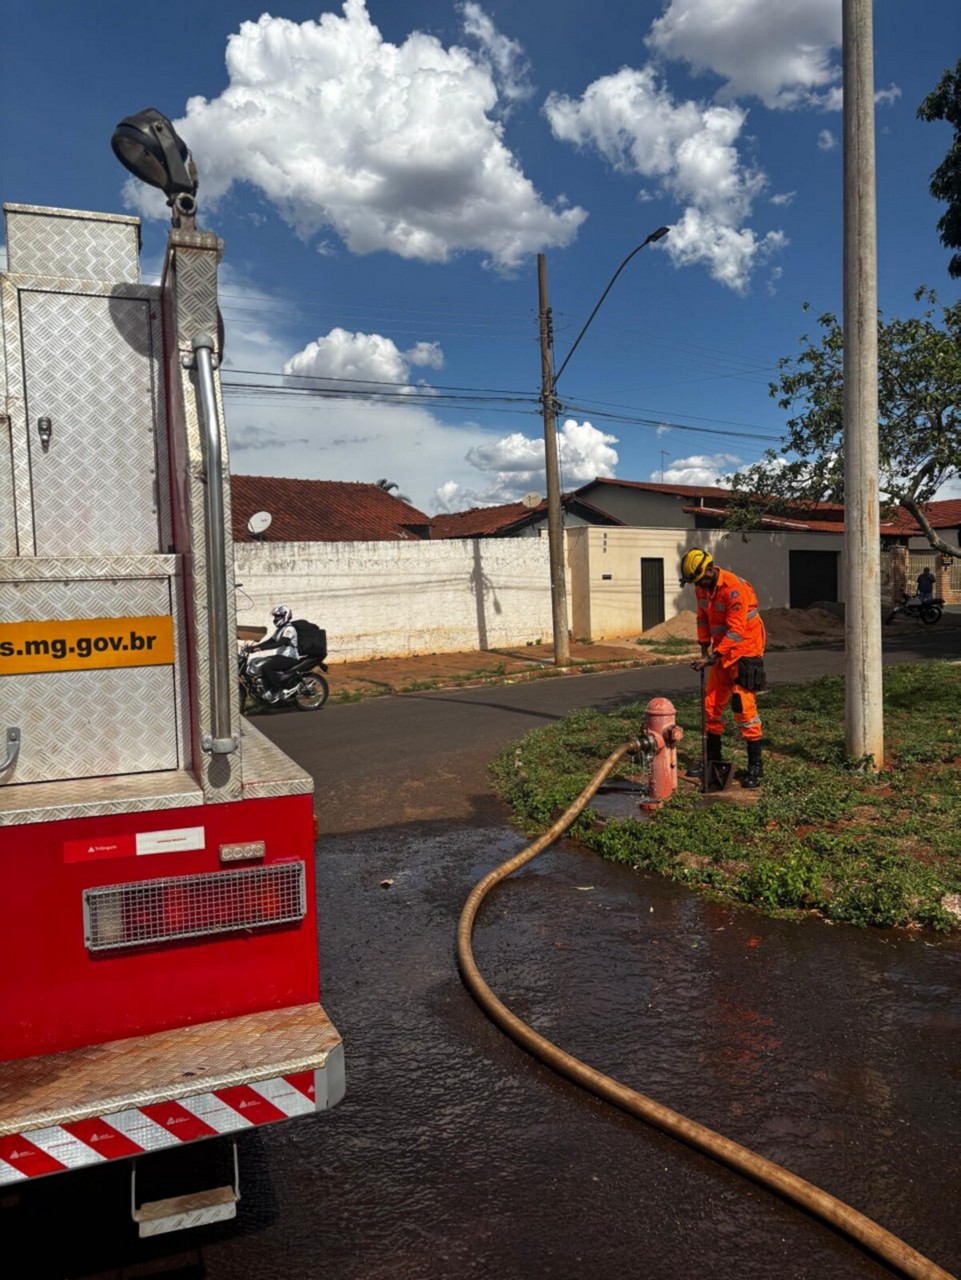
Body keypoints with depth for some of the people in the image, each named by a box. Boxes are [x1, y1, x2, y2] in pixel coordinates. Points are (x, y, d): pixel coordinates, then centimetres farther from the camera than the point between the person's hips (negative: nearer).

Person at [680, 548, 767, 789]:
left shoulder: (734, 588, -24)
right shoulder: (702, 588, 3)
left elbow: (736, 631, -27)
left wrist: (713, 657, -29)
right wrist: (704, 650, 6)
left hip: (745, 651, -8)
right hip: (721, 652, 8)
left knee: (744, 705, -12)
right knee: (711, 704, 10)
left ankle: (755, 765, -3)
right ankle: (713, 759, 23)